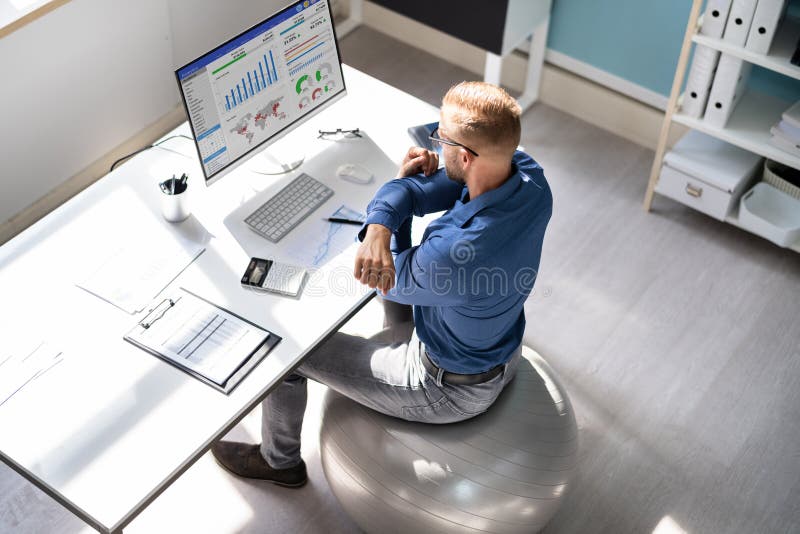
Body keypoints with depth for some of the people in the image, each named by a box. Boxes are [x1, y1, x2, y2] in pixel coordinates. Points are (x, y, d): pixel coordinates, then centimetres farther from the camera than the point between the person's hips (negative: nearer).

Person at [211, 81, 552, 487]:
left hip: (451, 388, -7)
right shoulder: (529, 174, -19)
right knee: (404, 260, 26)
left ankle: (278, 460, 33)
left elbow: (393, 283, -17)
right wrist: (378, 228, -37)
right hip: (504, 350, 7)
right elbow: (405, 190, -15)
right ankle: (399, 343, 54)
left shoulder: (455, 253, -42)